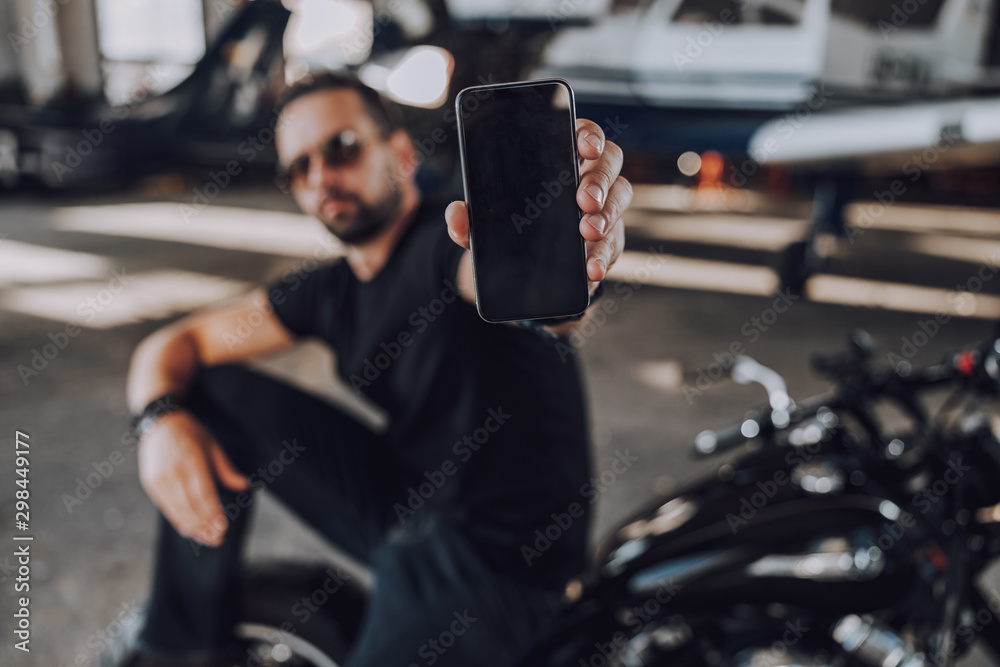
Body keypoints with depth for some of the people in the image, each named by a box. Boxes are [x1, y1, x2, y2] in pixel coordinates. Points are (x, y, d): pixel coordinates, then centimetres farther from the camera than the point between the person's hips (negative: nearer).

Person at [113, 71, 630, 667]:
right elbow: (176, 343, 10)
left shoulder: (448, 241, -17)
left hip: (500, 556, -6)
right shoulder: (332, 291, 6)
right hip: (399, 502, 7)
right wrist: (162, 417, -12)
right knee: (207, 395, 2)